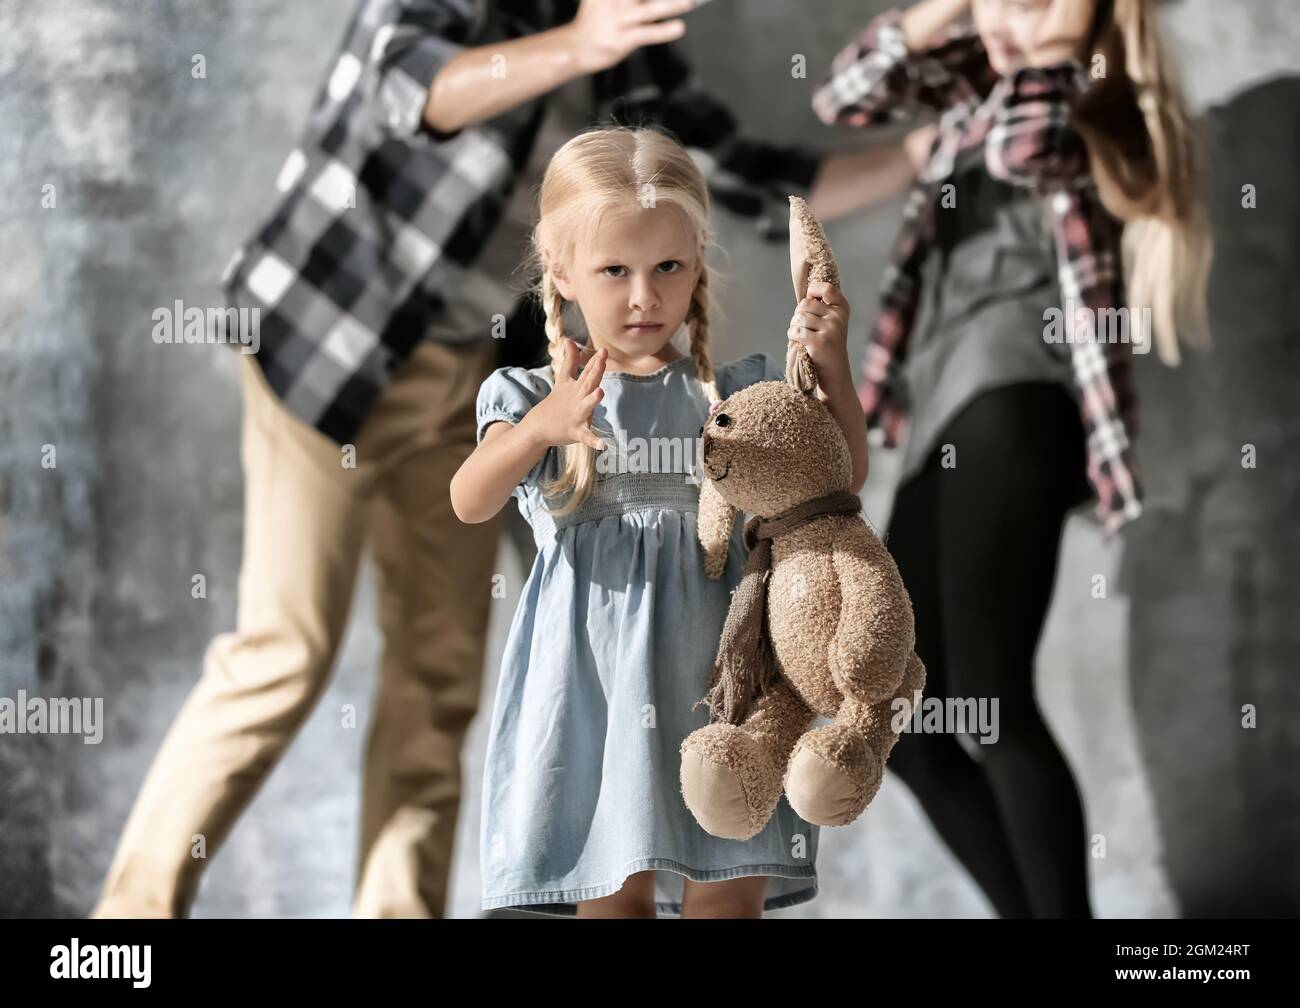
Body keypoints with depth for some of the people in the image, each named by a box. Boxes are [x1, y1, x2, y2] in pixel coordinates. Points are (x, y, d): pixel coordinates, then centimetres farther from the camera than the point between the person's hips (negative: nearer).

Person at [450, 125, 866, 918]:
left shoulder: (733, 395, 9)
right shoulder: (535, 398, 4)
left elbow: (839, 482, 4)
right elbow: (469, 502, -14)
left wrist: (833, 368, -11)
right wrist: (542, 428, -34)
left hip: (713, 679, 2)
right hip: (594, 681, -1)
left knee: (730, 895, 1)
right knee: (614, 894, 0)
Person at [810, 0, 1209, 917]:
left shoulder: (1105, 108, -5)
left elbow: (1019, 143, -27)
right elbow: (846, 98, 9)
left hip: (1012, 404, -9)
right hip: (949, 414, 9)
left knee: (988, 700, -18)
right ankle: (1031, 913, 15)